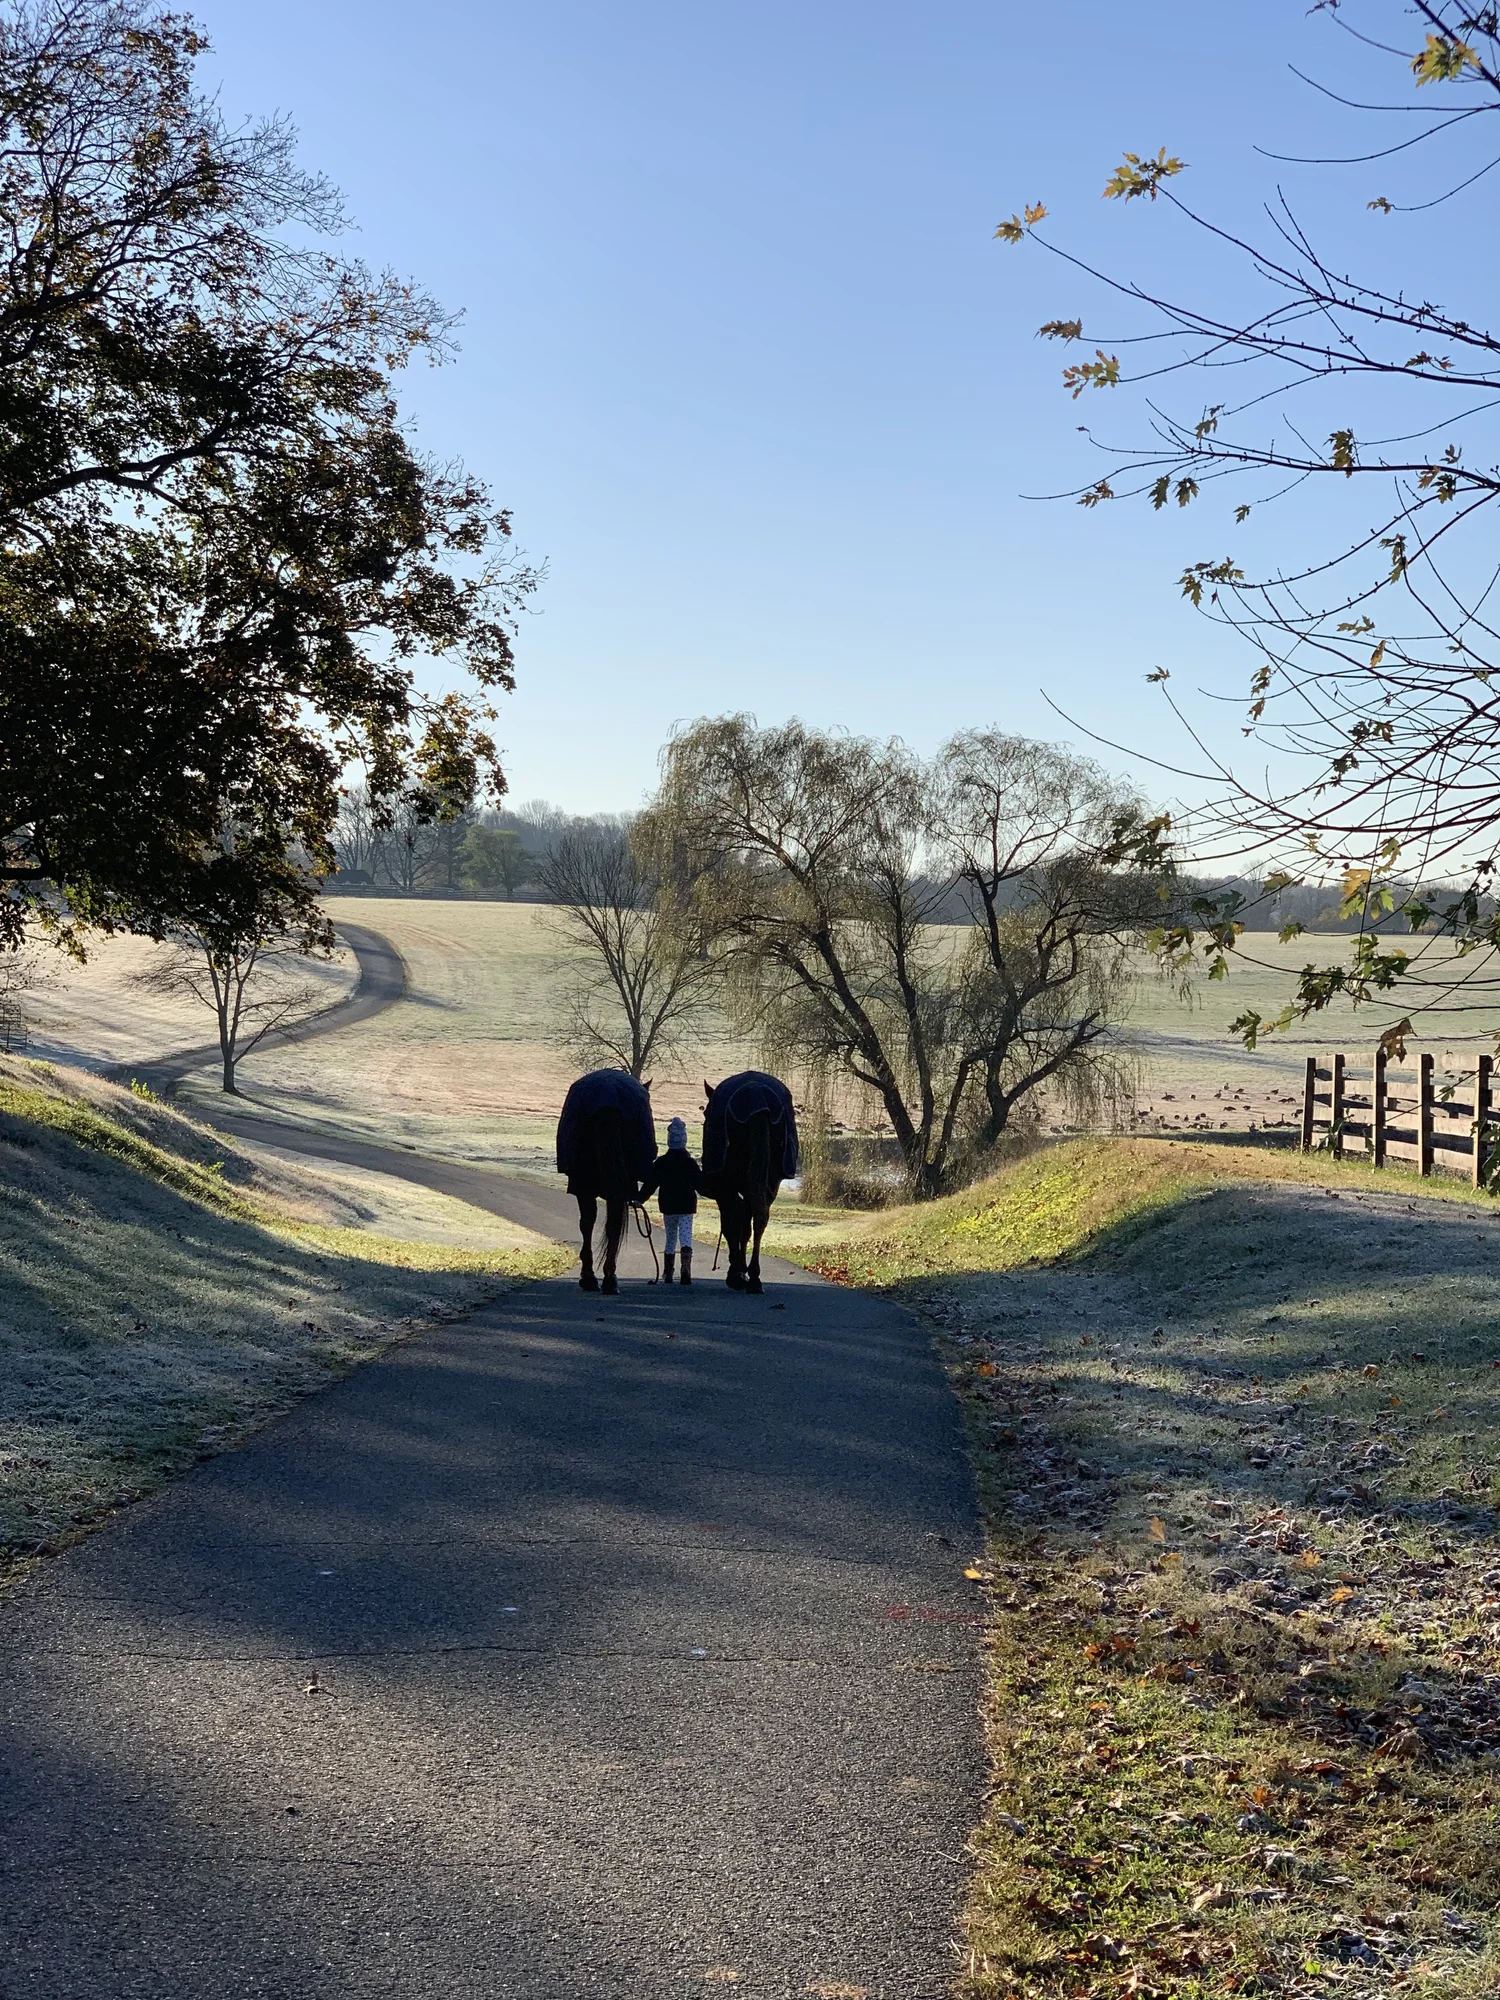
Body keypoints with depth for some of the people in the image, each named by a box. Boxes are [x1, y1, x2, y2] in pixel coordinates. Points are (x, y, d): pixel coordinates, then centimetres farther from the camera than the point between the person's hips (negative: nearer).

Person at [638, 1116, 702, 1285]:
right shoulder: (690, 1162, -3)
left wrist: (641, 1198, 10)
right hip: (687, 1206, -1)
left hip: (668, 1206, 1)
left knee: (670, 1238, 14)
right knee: (686, 1237, -6)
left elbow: (650, 1183, 1)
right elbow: (700, 1183, -2)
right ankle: (686, 1267, -27)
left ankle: (667, 1273, 17)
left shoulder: (661, 1162, -1)